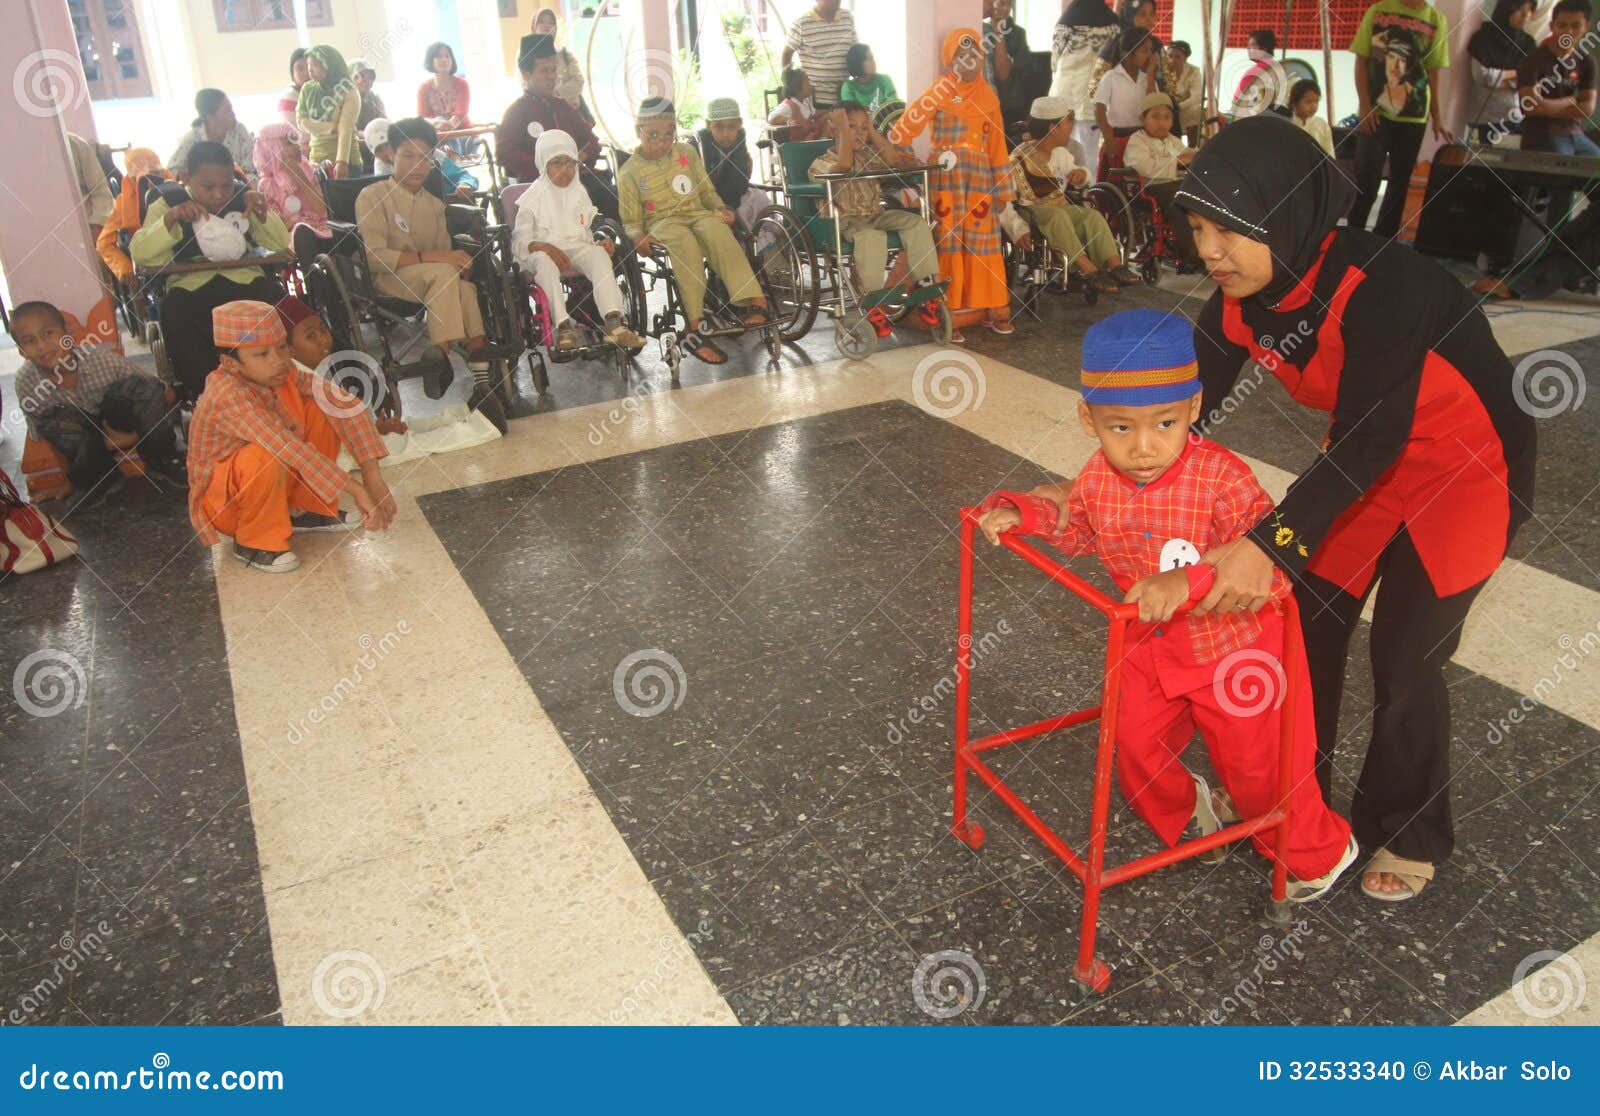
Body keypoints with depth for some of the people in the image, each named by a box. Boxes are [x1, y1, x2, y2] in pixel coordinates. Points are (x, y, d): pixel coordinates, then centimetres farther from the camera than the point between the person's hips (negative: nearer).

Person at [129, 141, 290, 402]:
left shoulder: (241, 199, 12)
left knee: (275, 298, -32)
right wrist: (172, 217, -20)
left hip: (243, 279, 1)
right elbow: (139, 255, -7)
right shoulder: (168, 203, 6)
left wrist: (261, 213, -10)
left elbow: (281, 244, 8)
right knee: (175, 312, -35)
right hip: (191, 285, -1)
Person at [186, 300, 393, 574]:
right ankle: (254, 542, -10)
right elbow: (290, 450, -39)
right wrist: (357, 491, -40)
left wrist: (373, 476, -28)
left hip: (278, 486, 7)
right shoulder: (228, 397, -32)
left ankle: (305, 511, 5)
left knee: (320, 410, -9)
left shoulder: (284, 372, -12)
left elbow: (345, 404, -18)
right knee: (264, 457, -37)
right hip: (223, 504, -6)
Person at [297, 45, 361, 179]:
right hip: (317, 156, 4)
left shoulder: (348, 92, -7)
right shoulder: (307, 89, 7)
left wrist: (342, 161, -27)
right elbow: (301, 121, 2)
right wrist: (332, 127, -11)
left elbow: (346, 129, -16)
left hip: (345, 158, -4)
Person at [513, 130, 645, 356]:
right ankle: (563, 326, -47)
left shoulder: (580, 193, 18)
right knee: (543, 260, -39)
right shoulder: (534, 197, 4)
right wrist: (544, 247, -26)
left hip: (576, 249, 3)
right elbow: (518, 242, -5)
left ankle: (613, 322, -46)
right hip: (544, 251, -3)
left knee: (598, 254, -30)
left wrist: (601, 242, -4)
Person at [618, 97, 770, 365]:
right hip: (661, 223, -3)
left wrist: (720, 208, 1)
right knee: (683, 240, -40)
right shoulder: (630, 172, 6)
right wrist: (637, 235, -15)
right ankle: (696, 327, -47)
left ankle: (755, 301, -45)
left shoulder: (686, 152, 16)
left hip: (697, 213, 3)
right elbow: (631, 221, 8)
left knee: (715, 229, -36)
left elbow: (707, 191, 22)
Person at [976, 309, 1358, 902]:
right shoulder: (1097, 480, -13)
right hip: (1149, 648, 5)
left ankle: (1318, 856, 42)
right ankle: (1191, 816, 48)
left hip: (1236, 651, -5)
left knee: (1257, 766, 10)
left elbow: (1271, 564, -40)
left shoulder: (1222, 479, -31)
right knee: (1135, 750, 15)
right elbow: (1074, 527, 11)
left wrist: (1189, 582, -52)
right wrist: (1019, 511, -6)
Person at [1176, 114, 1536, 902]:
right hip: (1367, 457, 6)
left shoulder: (1380, 286, -35)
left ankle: (1410, 836, 21)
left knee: (1405, 654, -3)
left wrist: (1272, 545, -49)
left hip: (1468, 465, -6)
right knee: (1307, 621, 5)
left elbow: (1371, 440, -39)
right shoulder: (1242, 298, -14)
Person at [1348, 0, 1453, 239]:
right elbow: (1361, 62, 1)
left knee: (1400, 183, 6)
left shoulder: (1436, 21, 5)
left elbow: (1433, 73, 7)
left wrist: (1437, 118, 4)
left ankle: (1383, 240, 15)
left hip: (1413, 117, 2)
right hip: (1376, 113, -2)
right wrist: (1365, 105, -8)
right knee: (1365, 181, -6)